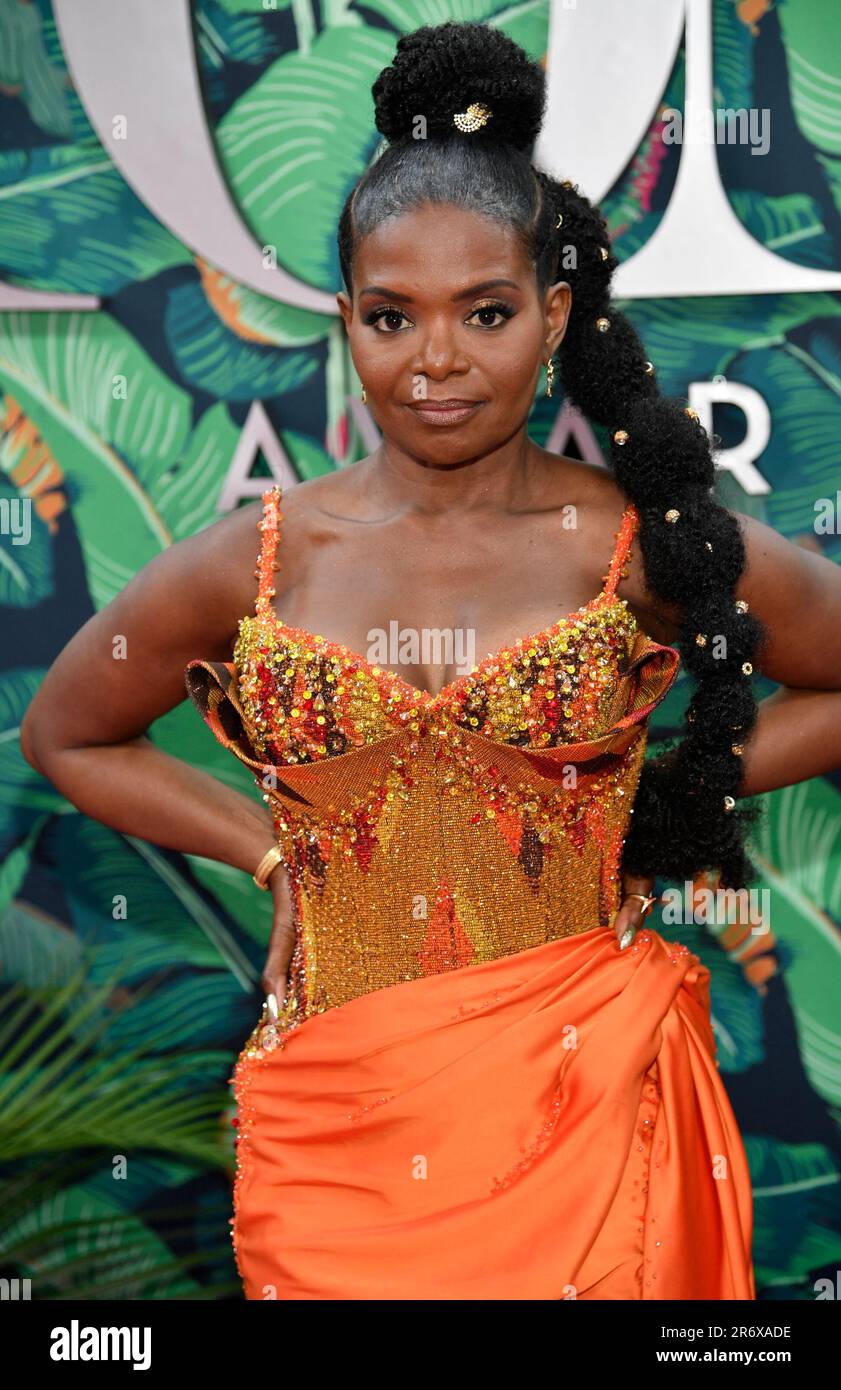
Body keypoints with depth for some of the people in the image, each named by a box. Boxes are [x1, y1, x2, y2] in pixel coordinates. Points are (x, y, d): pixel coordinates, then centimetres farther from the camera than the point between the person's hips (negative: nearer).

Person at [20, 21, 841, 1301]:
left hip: (584, 1099, -1)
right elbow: (66, 732, 14)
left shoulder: (654, 548, -5)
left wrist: (666, 800, 0)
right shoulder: (253, 567, -2)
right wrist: (276, 851, 5)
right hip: (340, 1123, 1)